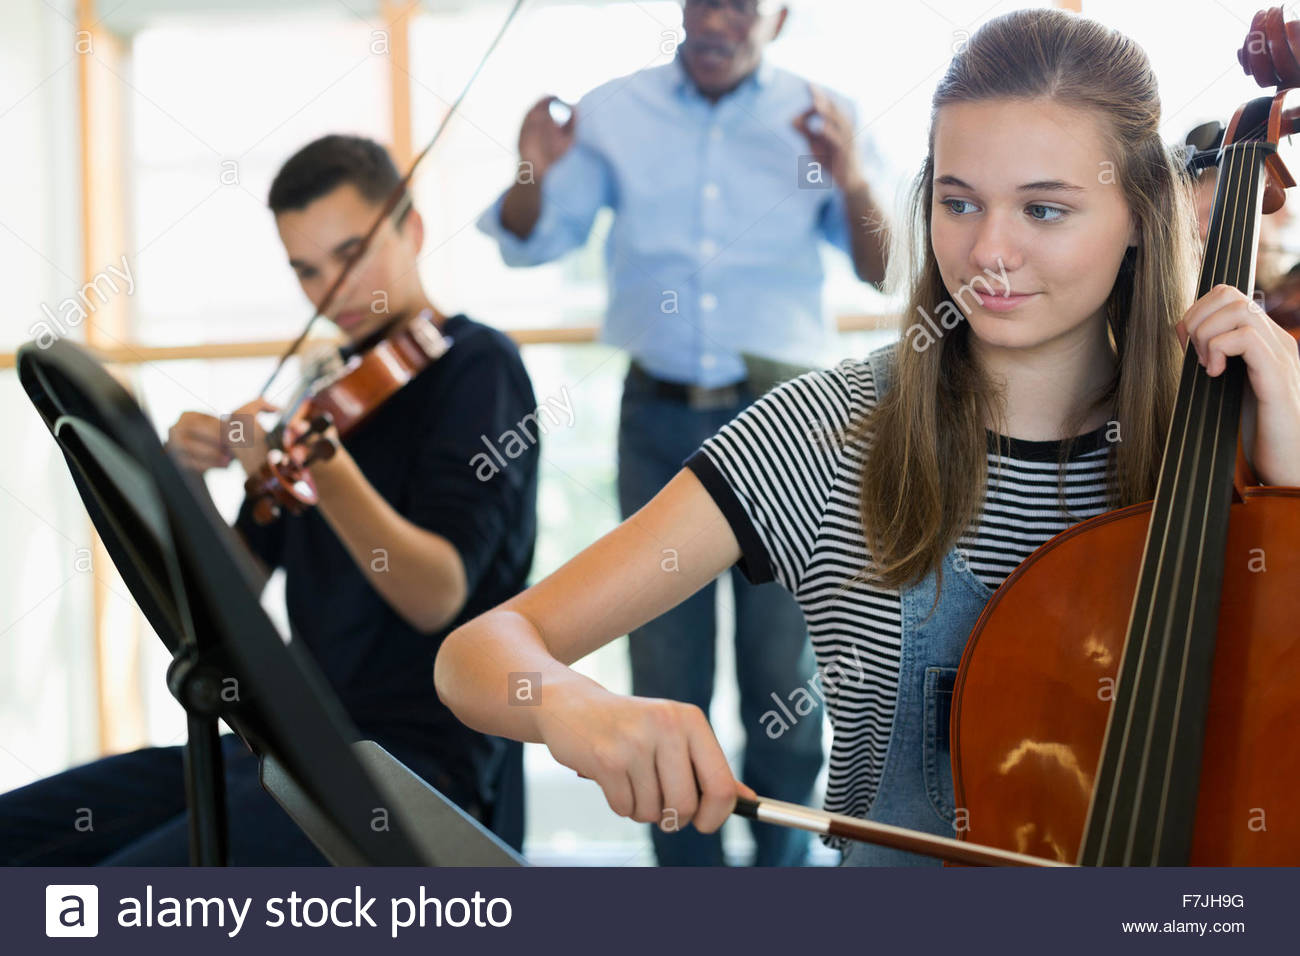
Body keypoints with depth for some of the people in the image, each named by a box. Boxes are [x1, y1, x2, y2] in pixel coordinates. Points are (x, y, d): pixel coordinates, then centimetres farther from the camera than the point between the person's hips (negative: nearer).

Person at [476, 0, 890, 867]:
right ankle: (689, 867, 20)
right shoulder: (615, 113, 4)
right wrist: (533, 175, -17)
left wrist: (854, 183, -22)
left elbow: (886, 272, -4)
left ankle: (783, 858, 22)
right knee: (665, 673, 6)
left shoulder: (819, 120, 1)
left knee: (784, 672, 6)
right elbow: (531, 241, 3)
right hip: (661, 420, 1)